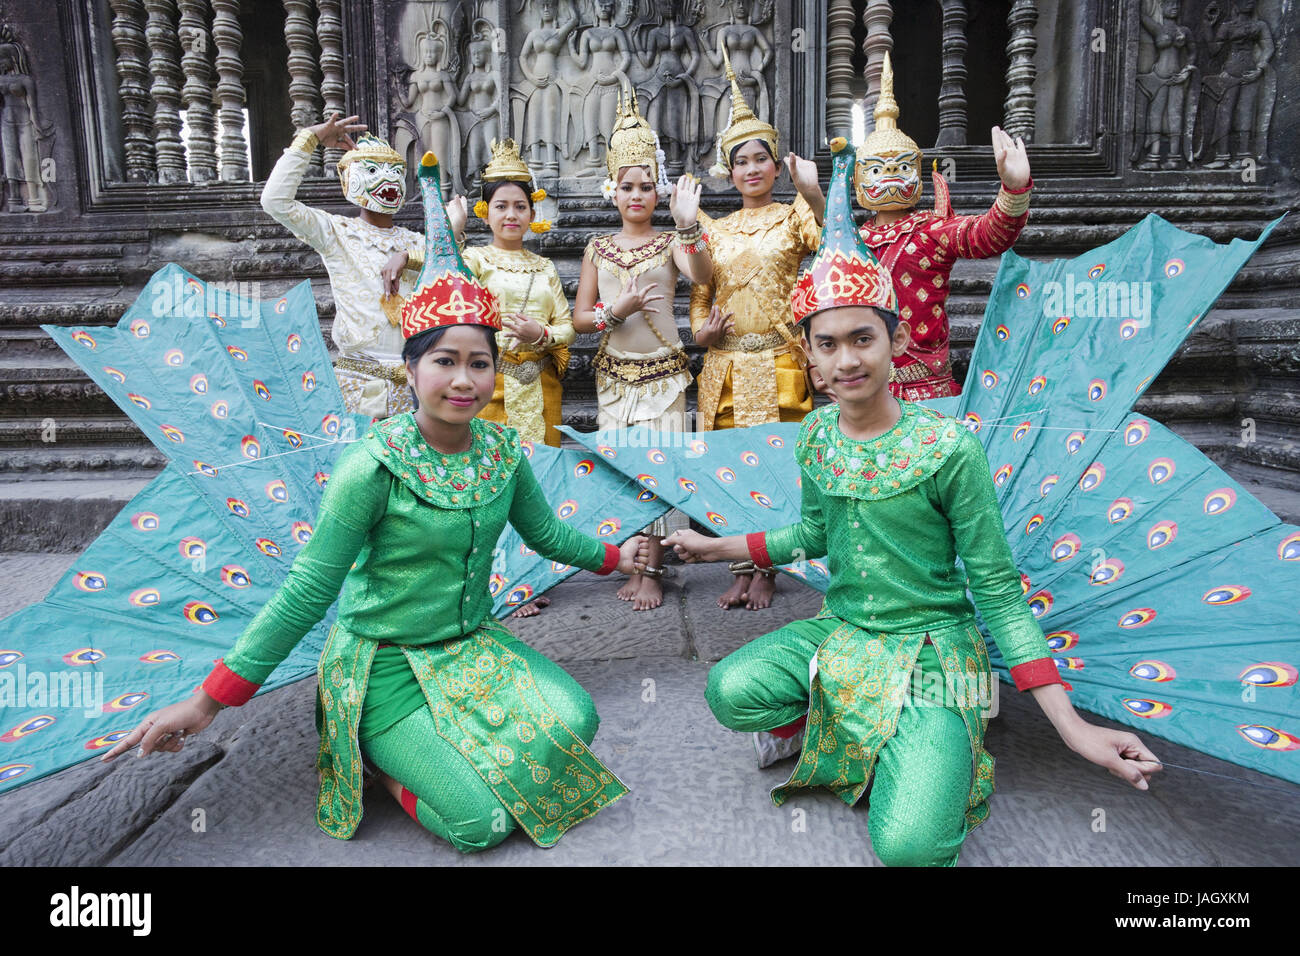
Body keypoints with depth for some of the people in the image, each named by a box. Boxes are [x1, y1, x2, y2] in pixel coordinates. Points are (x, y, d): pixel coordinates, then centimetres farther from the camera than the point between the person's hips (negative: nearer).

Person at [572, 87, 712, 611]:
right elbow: (580, 316, 4)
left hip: (662, 370, -3)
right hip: (614, 372, 3)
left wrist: (689, 224, -33)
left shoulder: (670, 242, 1)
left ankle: (653, 570, 5)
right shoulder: (598, 249, 9)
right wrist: (617, 312, -14)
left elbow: (702, 274, -20)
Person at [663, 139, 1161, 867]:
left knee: (909, 845, -22)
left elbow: (998, 588, -11)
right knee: (730, 693, -23)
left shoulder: (949, 450, -17)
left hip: (931, 647, -4)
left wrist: (1072, 725, -14)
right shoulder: (816, 438, -1)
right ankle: (811, 720, 10)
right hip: (840, 632, 4)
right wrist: (719, 546, 11)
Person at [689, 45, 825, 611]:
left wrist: (815, 198, -32)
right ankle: (741, 570, 16)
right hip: (726, 361, 4)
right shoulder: (715, 230, 15)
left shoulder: (792, 216, 4)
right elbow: (699, 297, 17)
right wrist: (702, 331, -2)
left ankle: (766, 571, 12)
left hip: (777, 359, -3)